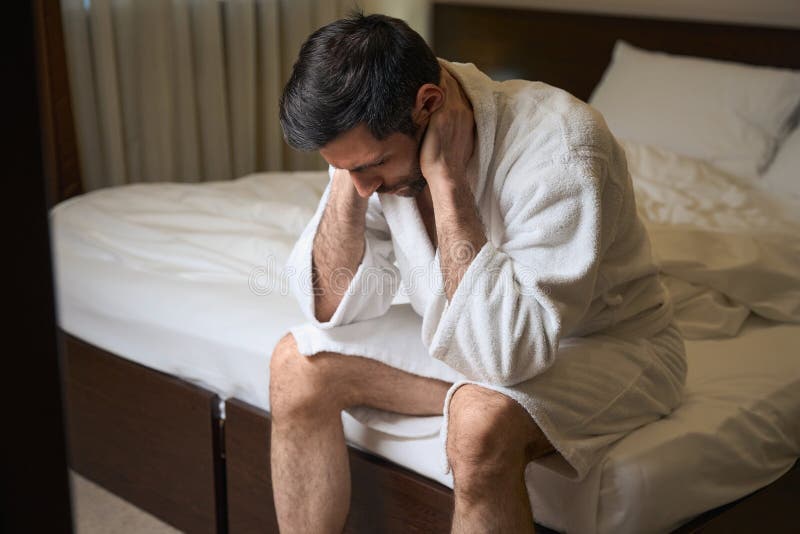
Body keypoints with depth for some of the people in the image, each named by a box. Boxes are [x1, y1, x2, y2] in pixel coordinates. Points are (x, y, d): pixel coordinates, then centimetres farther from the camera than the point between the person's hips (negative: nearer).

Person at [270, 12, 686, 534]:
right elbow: (335, 308, -11)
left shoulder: (559, 151, -32)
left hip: (601, 344, -6)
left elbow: (504, 352, -39)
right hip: (468, 336, 7)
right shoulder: (375, 141, -13)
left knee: (480, 421, -37)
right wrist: (347, 178, -24)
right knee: (299, 362, -5)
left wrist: (445, 178, -38)